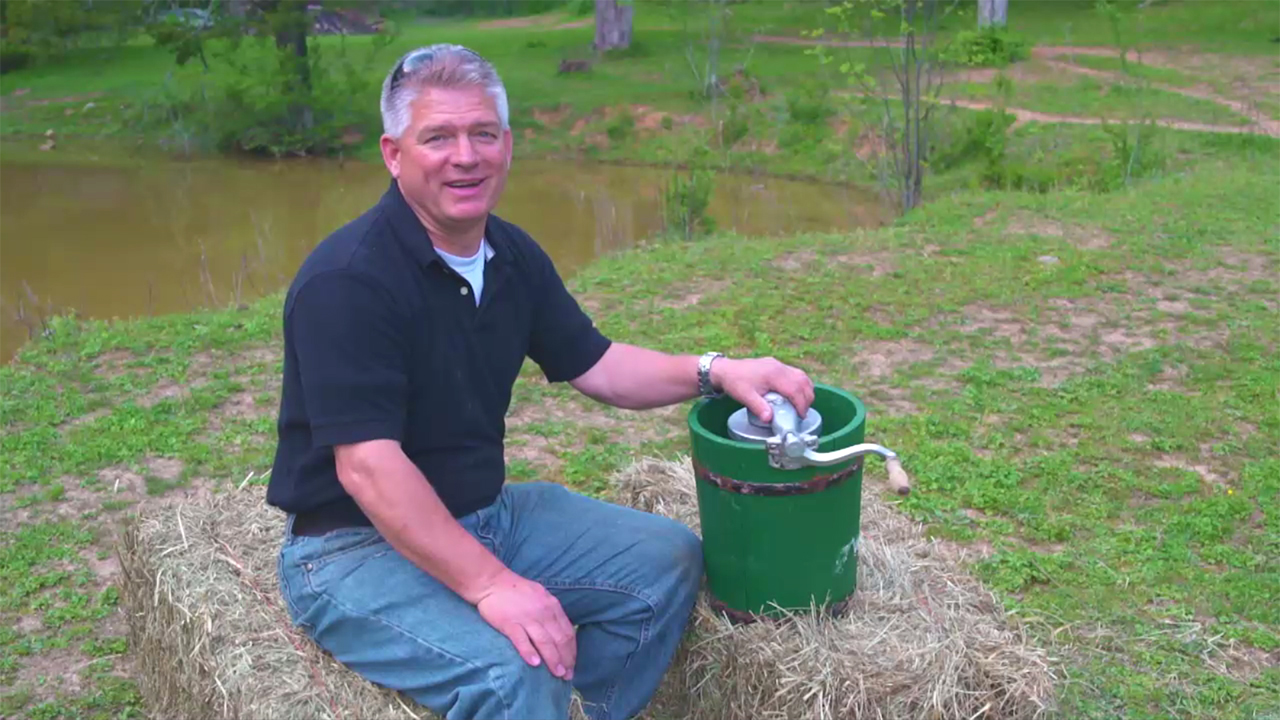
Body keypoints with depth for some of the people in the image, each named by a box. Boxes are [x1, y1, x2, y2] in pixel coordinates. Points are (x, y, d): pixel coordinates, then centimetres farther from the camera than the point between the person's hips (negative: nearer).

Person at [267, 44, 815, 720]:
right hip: (356, 543, -8)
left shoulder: (513, 254, 2)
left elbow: (595, 366, 10)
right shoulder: (348, 278, -23)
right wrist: (491, 584, -32)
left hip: (487, 512, 8)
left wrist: (714, 371, -5)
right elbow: (367, 466, -27)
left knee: (666, 559, 6)